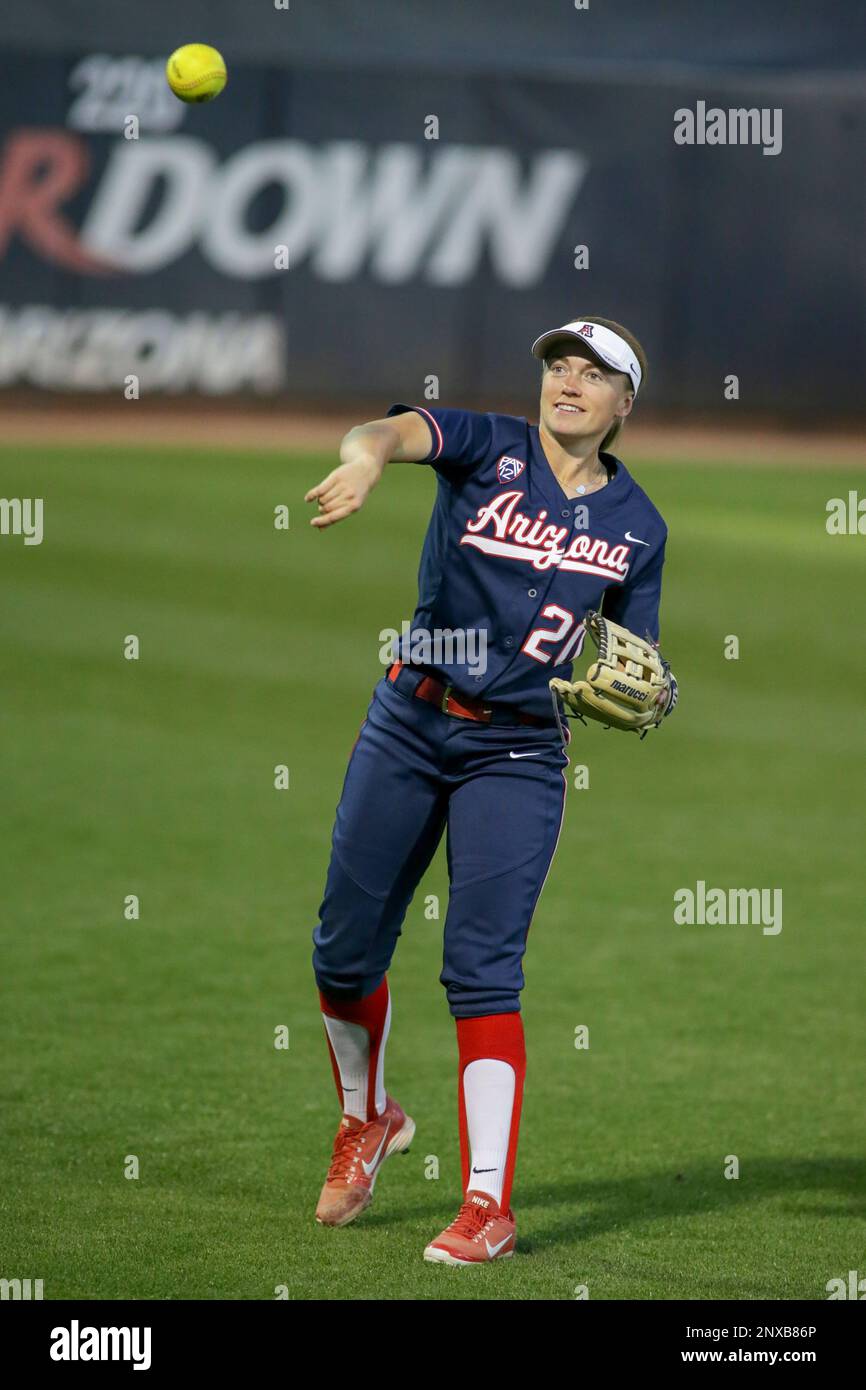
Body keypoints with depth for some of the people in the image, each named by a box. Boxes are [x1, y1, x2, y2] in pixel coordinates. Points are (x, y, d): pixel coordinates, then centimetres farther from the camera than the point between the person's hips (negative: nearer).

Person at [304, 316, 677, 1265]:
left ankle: (488, 1204, -9)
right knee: (345, 951, 7)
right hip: (408, 725, 1)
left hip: (520, 751, -1)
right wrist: (366, 458, -52)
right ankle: (366, 1119, 35)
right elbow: (402, 429, -27)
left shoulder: (637, 526, 4)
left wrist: (648, 698, -13)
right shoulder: (489, 448, -4)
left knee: (480, 968, -11)